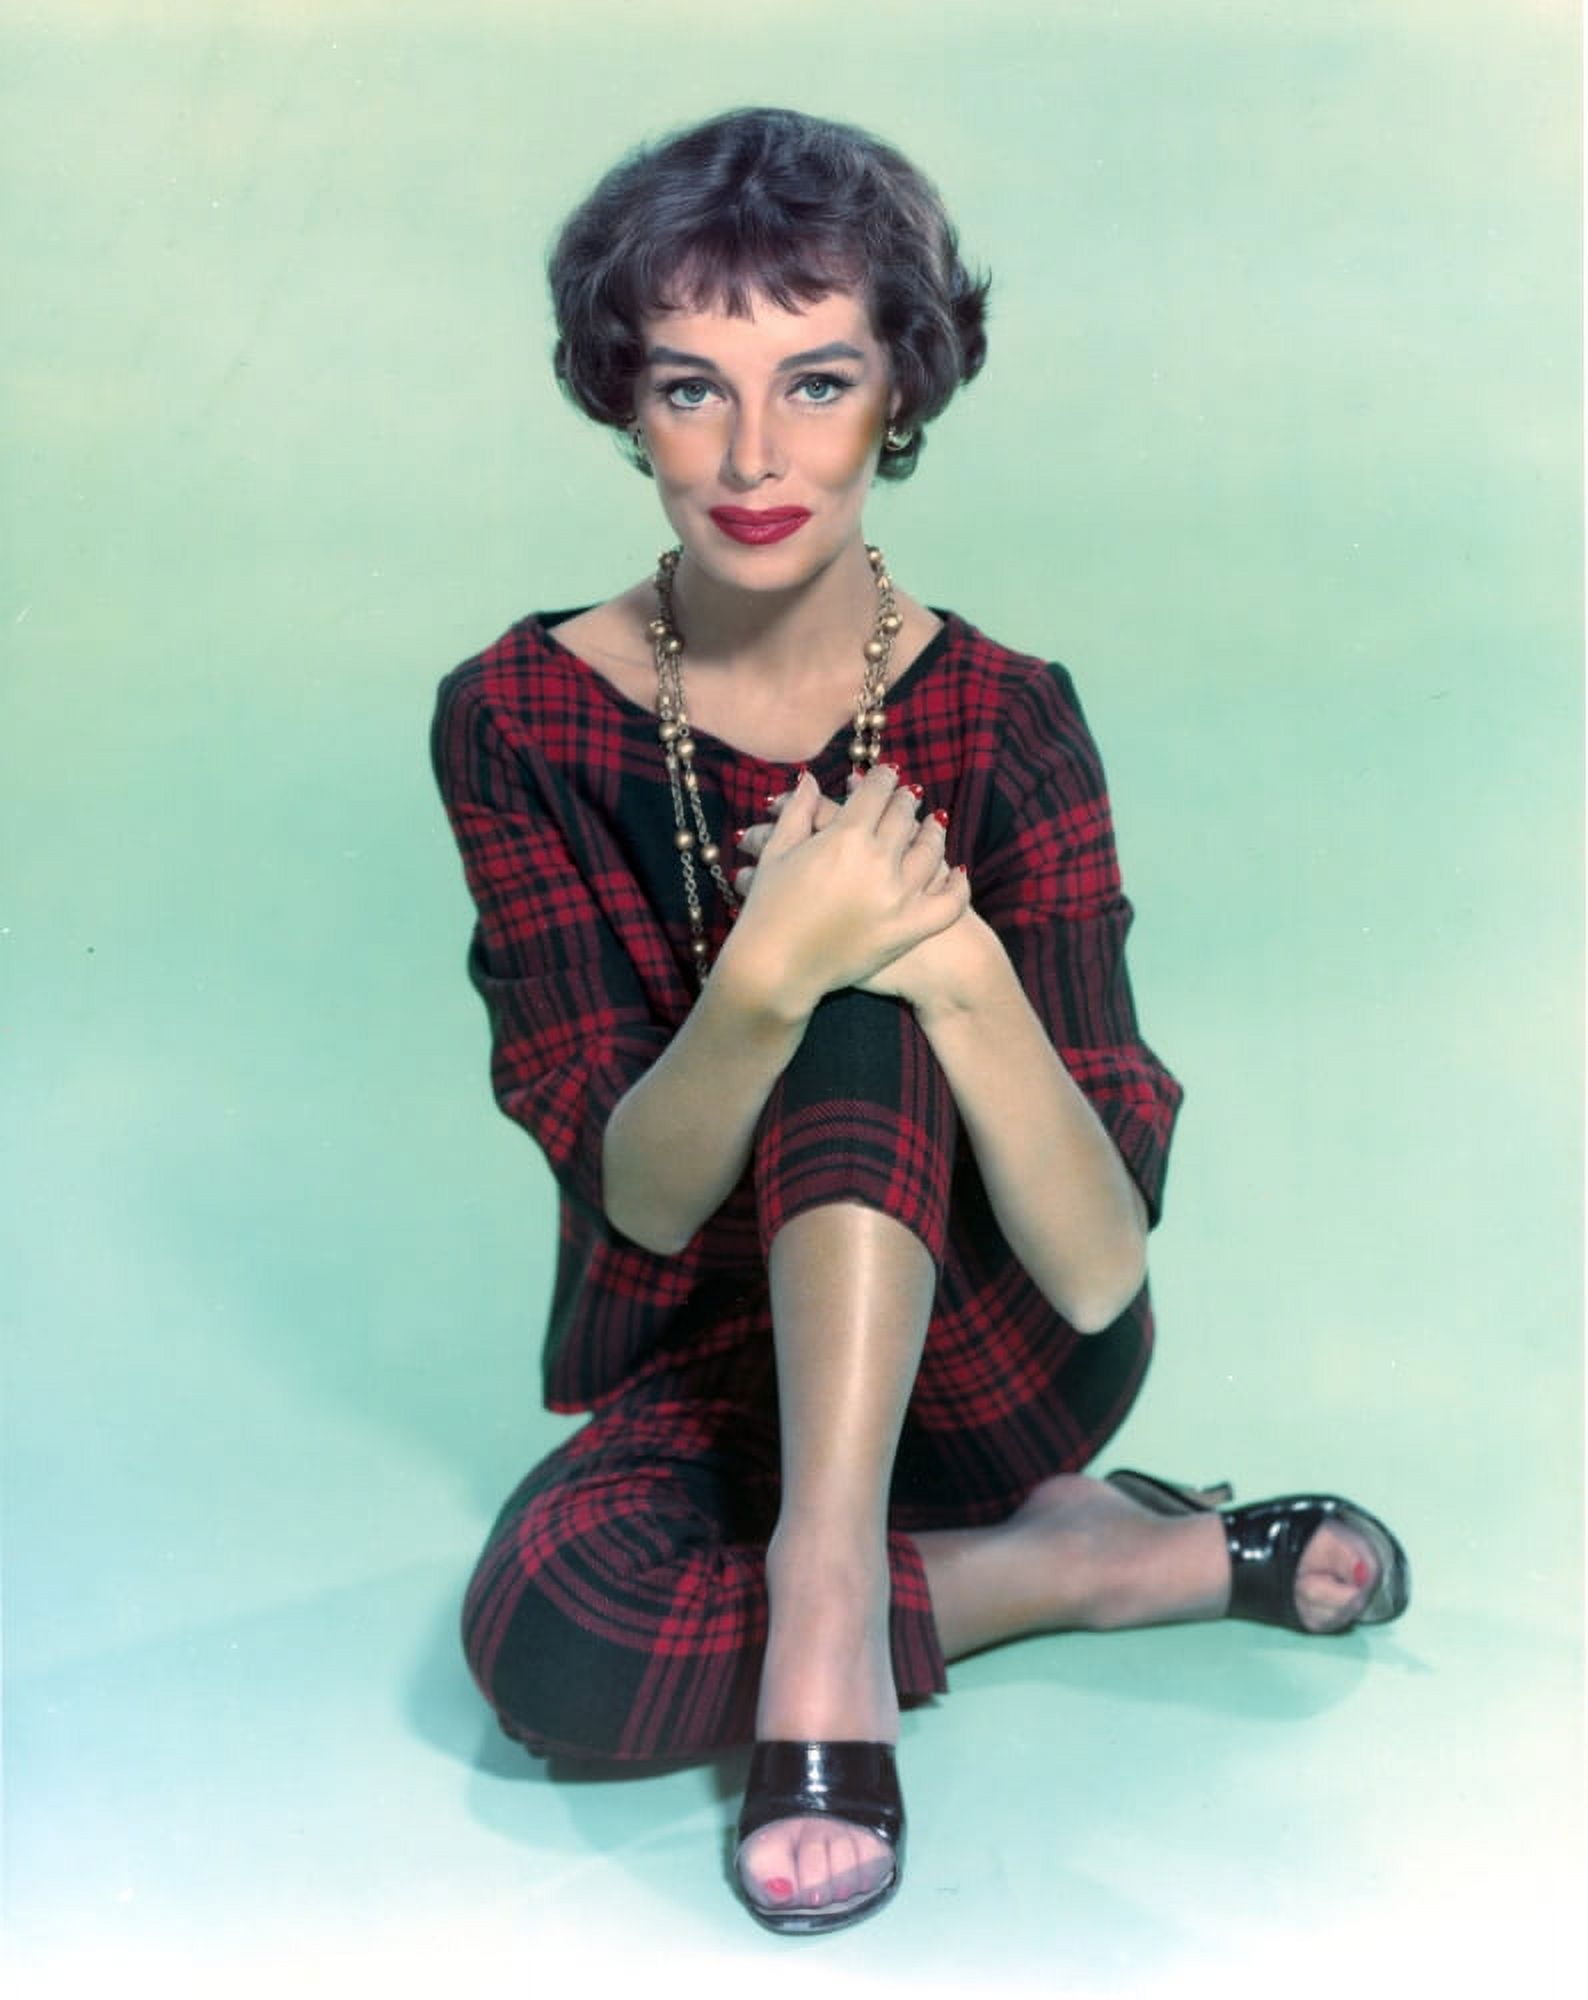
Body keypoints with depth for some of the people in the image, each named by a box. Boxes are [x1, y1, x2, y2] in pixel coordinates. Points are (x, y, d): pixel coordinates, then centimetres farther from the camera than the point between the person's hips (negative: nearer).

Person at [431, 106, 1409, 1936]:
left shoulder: (1000, 719, -13)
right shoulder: (518, 719, -10)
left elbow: (1101, 1271, -21)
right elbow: (639, 1199, -16)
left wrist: (961, 972, -39)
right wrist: (764, 978, -36)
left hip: (978, 1358, -1)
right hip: (705, 1364, 2)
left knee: (874, 981, -30)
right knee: (546, 1635, -33)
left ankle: (828, 1585, -29)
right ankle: (1155, 1559, -14)